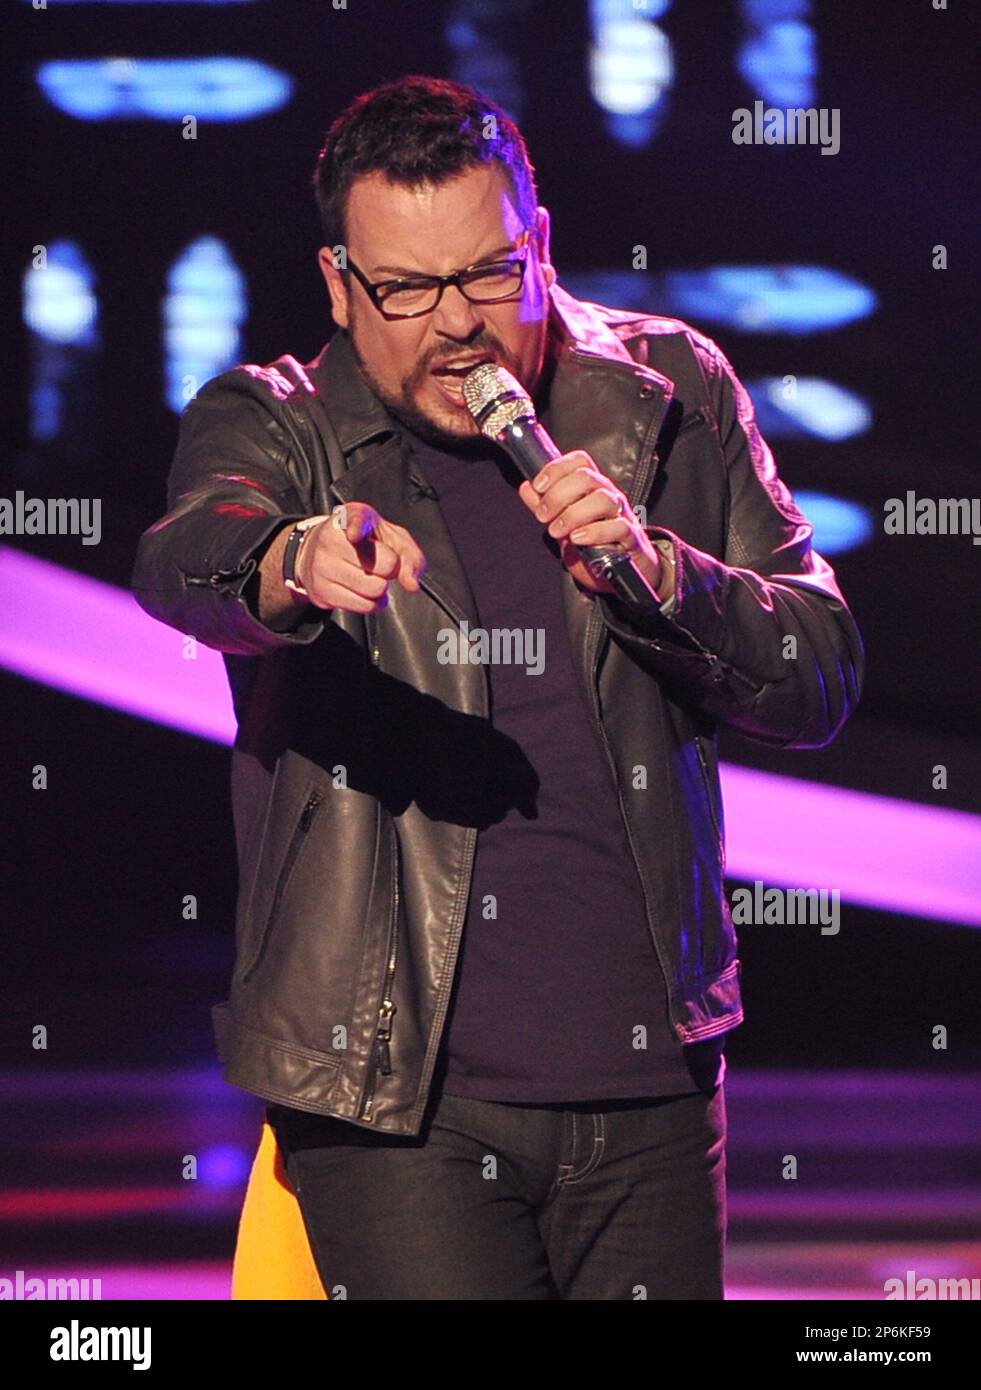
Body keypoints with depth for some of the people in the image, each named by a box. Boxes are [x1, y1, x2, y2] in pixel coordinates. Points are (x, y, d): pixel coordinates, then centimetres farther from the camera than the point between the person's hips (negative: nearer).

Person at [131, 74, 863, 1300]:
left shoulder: (670, 397, 7)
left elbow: (822, 681, 3)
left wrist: (655, 572, -16)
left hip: (649, 1076, 3)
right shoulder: (272, 425, 1)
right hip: (395, 1093, -2)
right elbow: (186, 559, -23)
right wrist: (294, 566, -46)